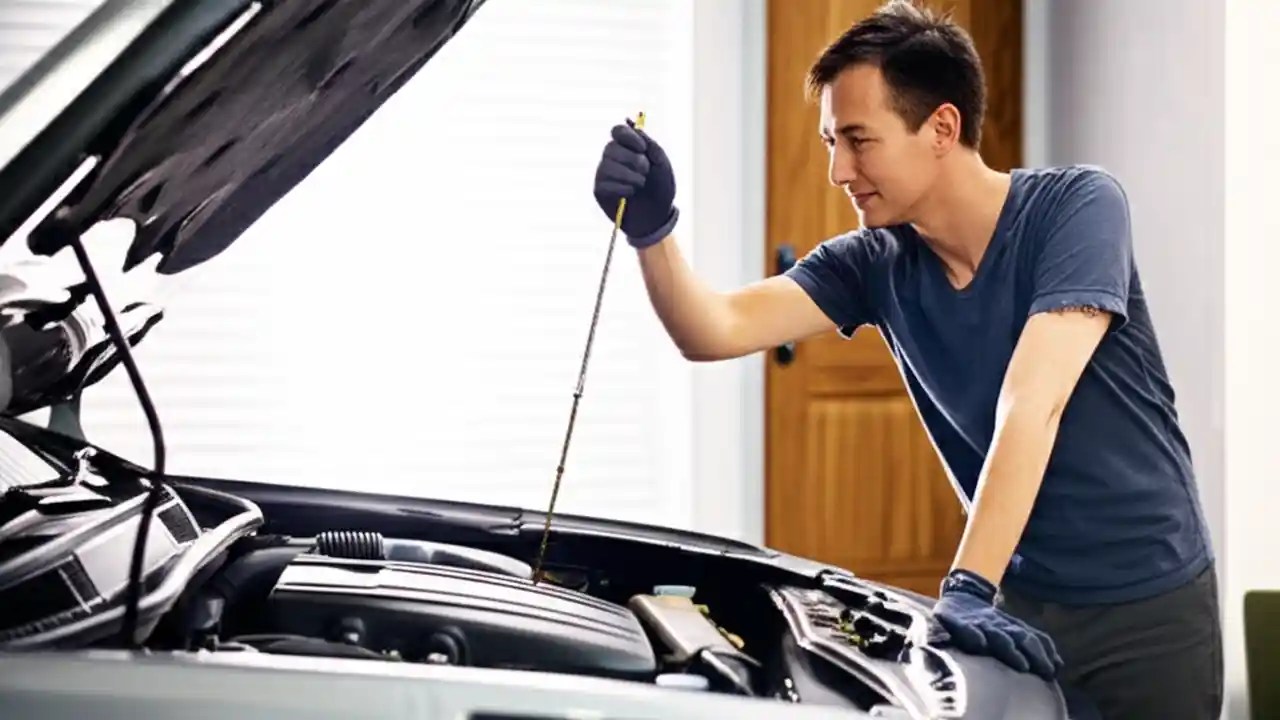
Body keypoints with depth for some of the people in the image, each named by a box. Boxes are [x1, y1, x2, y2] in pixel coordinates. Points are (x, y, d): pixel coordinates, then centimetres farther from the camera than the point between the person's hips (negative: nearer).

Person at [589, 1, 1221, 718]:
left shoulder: (1078, 205, -17)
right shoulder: (875, 262, -3)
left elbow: (1030, 405, -28)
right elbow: (718, 330, -13)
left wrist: (968, 586, -35)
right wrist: (653, 231, -32)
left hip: (1148, 604, -4)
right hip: (1027, 602, 4)